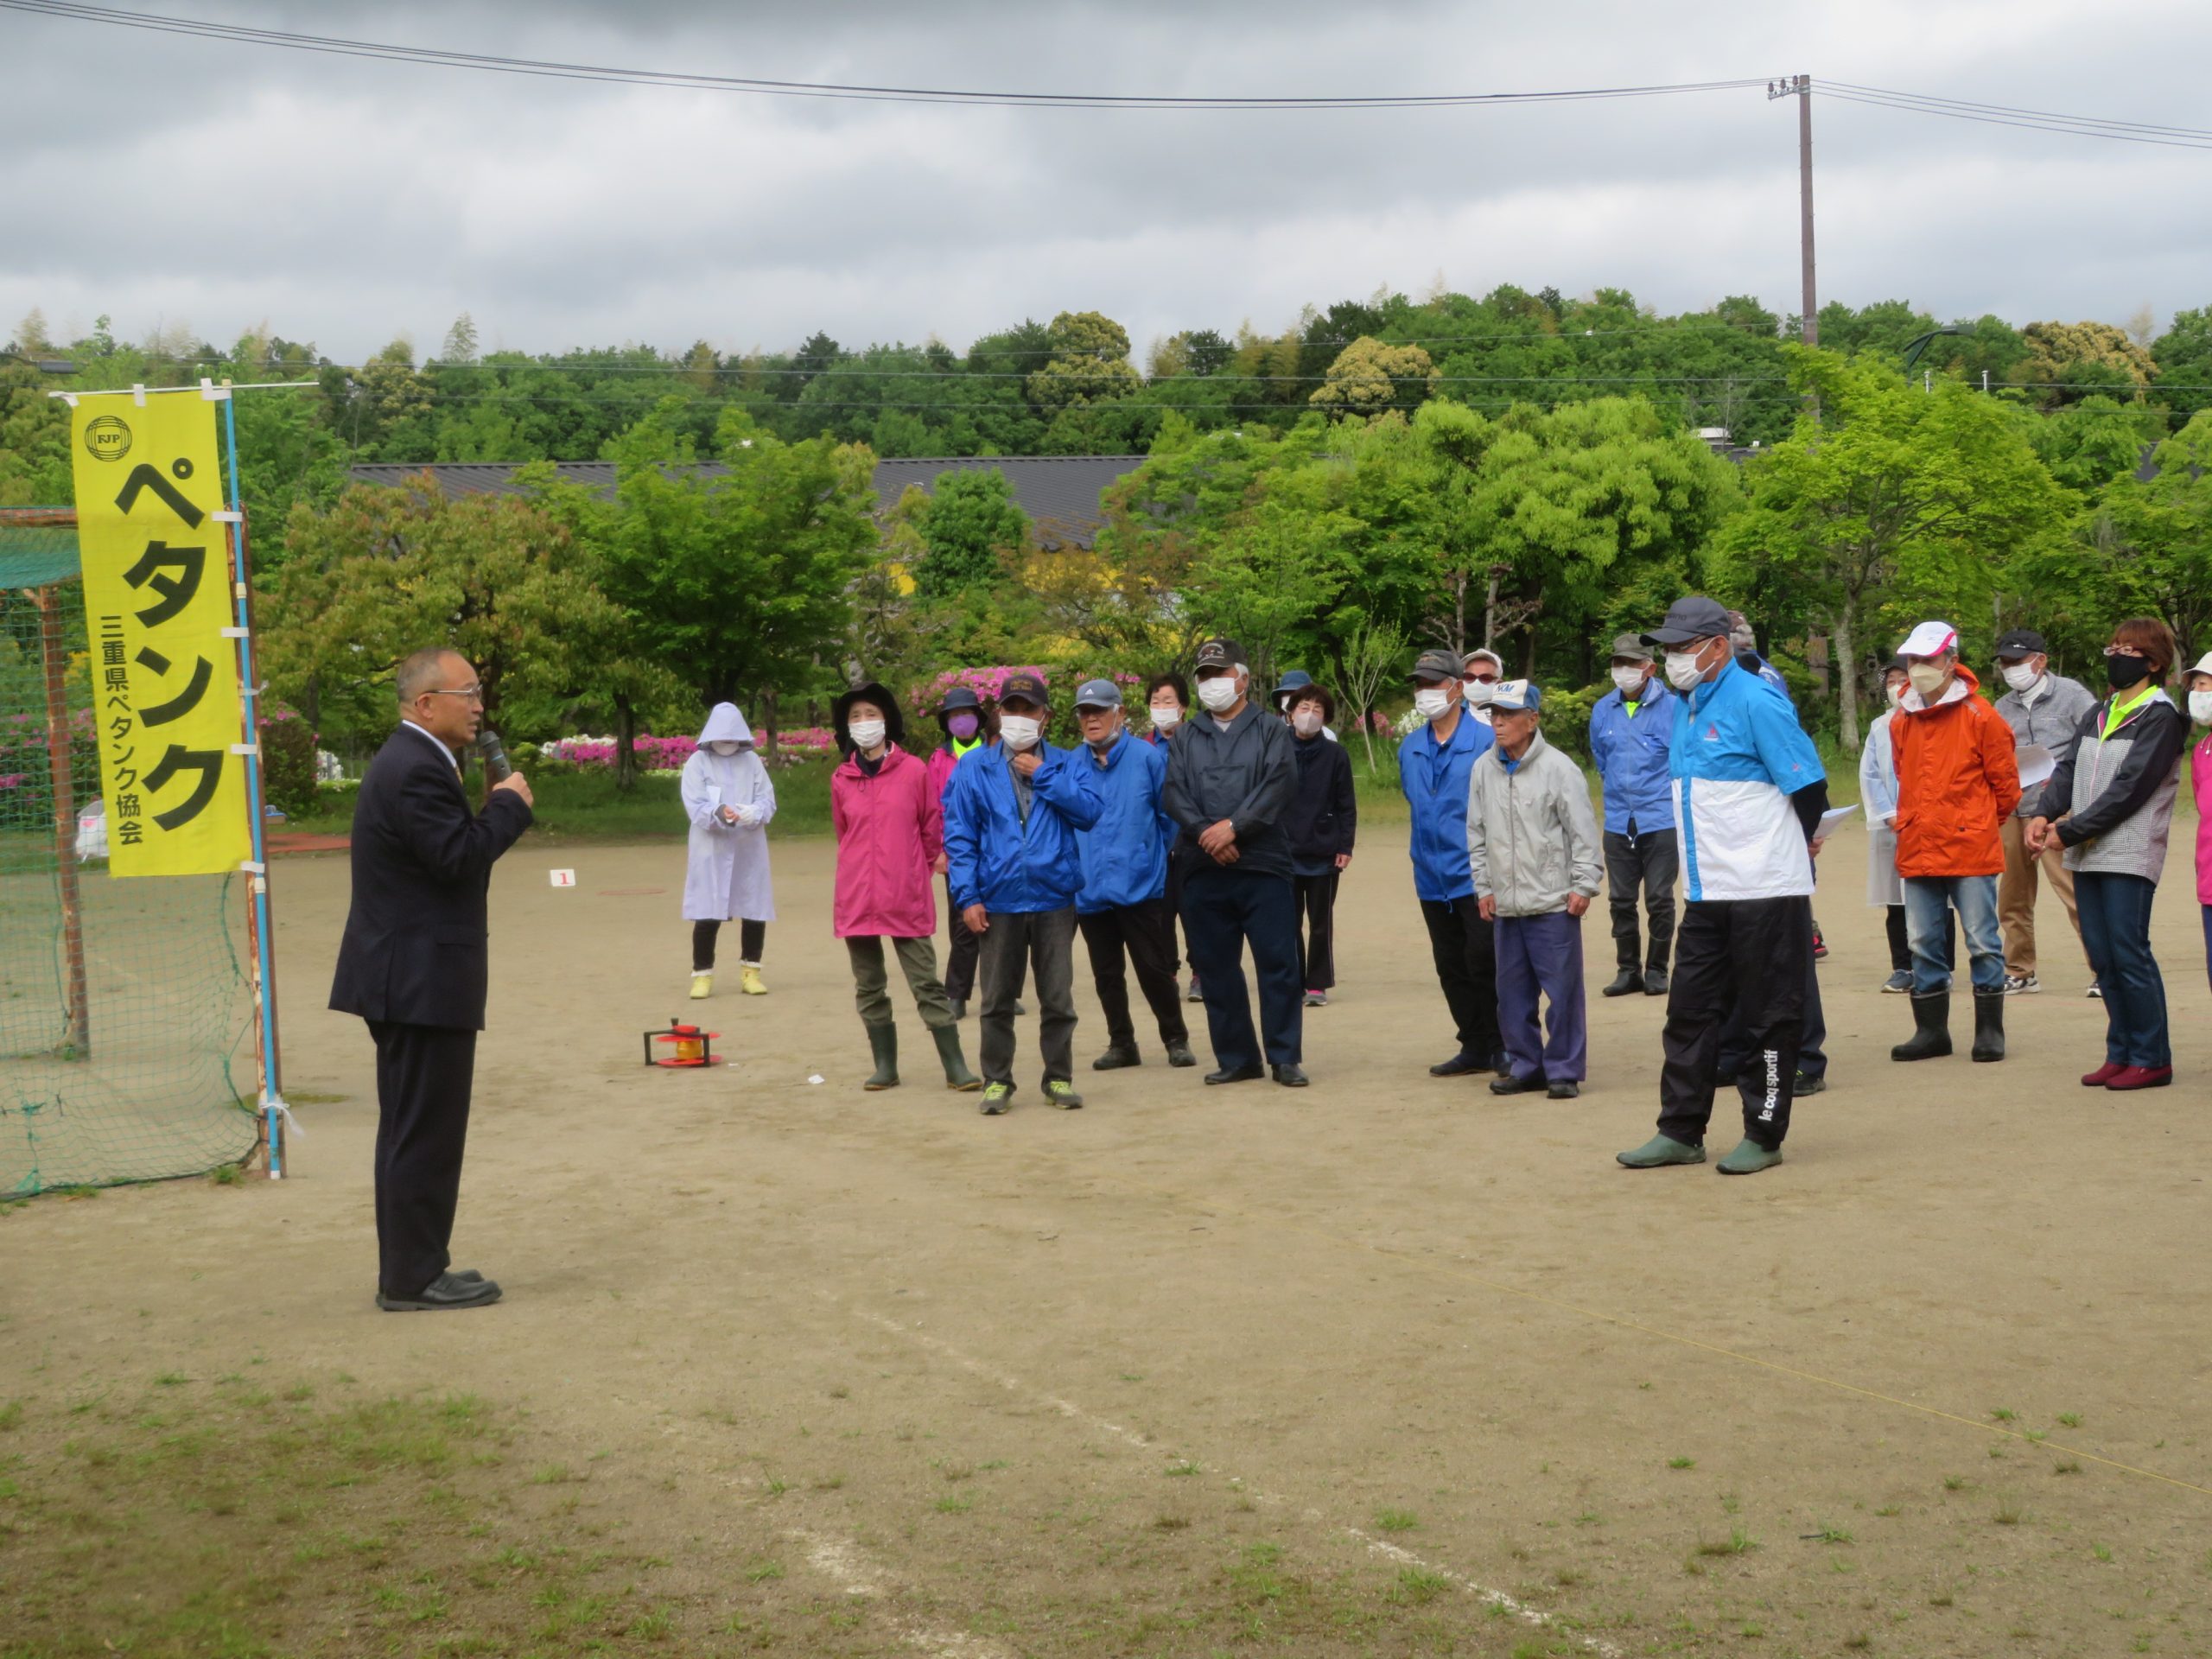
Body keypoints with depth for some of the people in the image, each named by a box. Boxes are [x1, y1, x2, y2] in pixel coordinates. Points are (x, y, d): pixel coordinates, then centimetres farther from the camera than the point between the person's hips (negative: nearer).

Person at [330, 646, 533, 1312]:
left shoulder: (409, 761, 16)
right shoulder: (417, 770, -19)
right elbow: (458, 858, -26)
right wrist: (508, 804, -14)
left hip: (409, 978, 11)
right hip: (424, 981, -11)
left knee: (412, 1132, 15)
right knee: (426, 1133, -5)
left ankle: (409, 1270, 22)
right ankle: (414, 1277, 1)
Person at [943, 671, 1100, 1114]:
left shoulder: (1066, 764, 7)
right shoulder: (974, 767, 4)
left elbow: (1089, 811, -8)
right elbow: (958, 834, 0)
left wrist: (1044, 775, -10)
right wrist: (967, 896, -7)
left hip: (1054, 898, 0)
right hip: (998, 900, 0)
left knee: (1058, 998, 5)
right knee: (997, 1001, 7)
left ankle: (1059, 1079, 17)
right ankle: (997, 1081, 17)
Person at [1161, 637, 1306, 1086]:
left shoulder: (1272, 732, 7)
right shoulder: (1186, 740, 16)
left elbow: (1278, 784, -8)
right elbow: (1173, 793, 2)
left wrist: (1234, 825, -18)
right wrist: (1203, 831, -15)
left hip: (1263, 864, -3)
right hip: (1202, 869, 3)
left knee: (1278, 962, -6)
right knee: (1215, 968, 5)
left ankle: (1285, 1058, 1)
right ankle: (1236, 1058, 14)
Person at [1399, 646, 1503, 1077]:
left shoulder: (1486, 741, -10)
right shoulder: (1410, 748, 9)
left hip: (1476, 874, -6)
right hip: (1432, 876, 6)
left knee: (1484, 961, -6)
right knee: (1450, 966, 11)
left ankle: (1502, 1048, 6)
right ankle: (1475, 1047, 21)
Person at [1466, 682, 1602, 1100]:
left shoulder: (1559, 768, -7)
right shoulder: (1483, 769, 6)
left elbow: (1583, 831, -6)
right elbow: (1477, 834, 14)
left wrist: (1583, 885, -8)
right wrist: (1483, 886, 11)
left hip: (1553, 903, -5)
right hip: (1505, 905, 5)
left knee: (1563, 990, -1)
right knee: (1512, 992, 10)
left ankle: (1564, 1071, 8)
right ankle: (1526, 1066, 21)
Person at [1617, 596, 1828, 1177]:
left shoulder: (1755, 702, -13)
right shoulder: (1686, 706, 13)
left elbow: (1809, 786, -12)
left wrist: (1788, 848, 3)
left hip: (1765, 890, -8)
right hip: (1706, 890, 9)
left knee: (1768, 1016, 1)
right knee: (1689, 1009, 10)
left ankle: (1764, 1135, 10)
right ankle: (1681, 1132, 18)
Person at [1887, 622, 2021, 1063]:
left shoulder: (1979, 717, -6)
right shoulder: (1901, 721, 9)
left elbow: (2006, 785, 1)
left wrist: (1977, 826, 9)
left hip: (1971, 850, -5)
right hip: (1918, 852, 5)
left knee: (1982, 941, 1)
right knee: (1923, 944, 8)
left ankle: (1990, 1031, 10)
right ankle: (1931, 1031, 18)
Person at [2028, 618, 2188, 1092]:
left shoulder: (2160, 718, -7)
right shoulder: (2098, 715, 17)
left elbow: (2128, 788, -15)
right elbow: (2069, 769, 11)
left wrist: (2067, 831, -15)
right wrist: (2044, 814, -9)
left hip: (2130, 855, -7)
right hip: (2087, 855, 7)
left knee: (2129, 955, -7)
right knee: (2103, 959, 8)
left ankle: (2151, 1058, 1)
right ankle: (2121, 1053, 16)